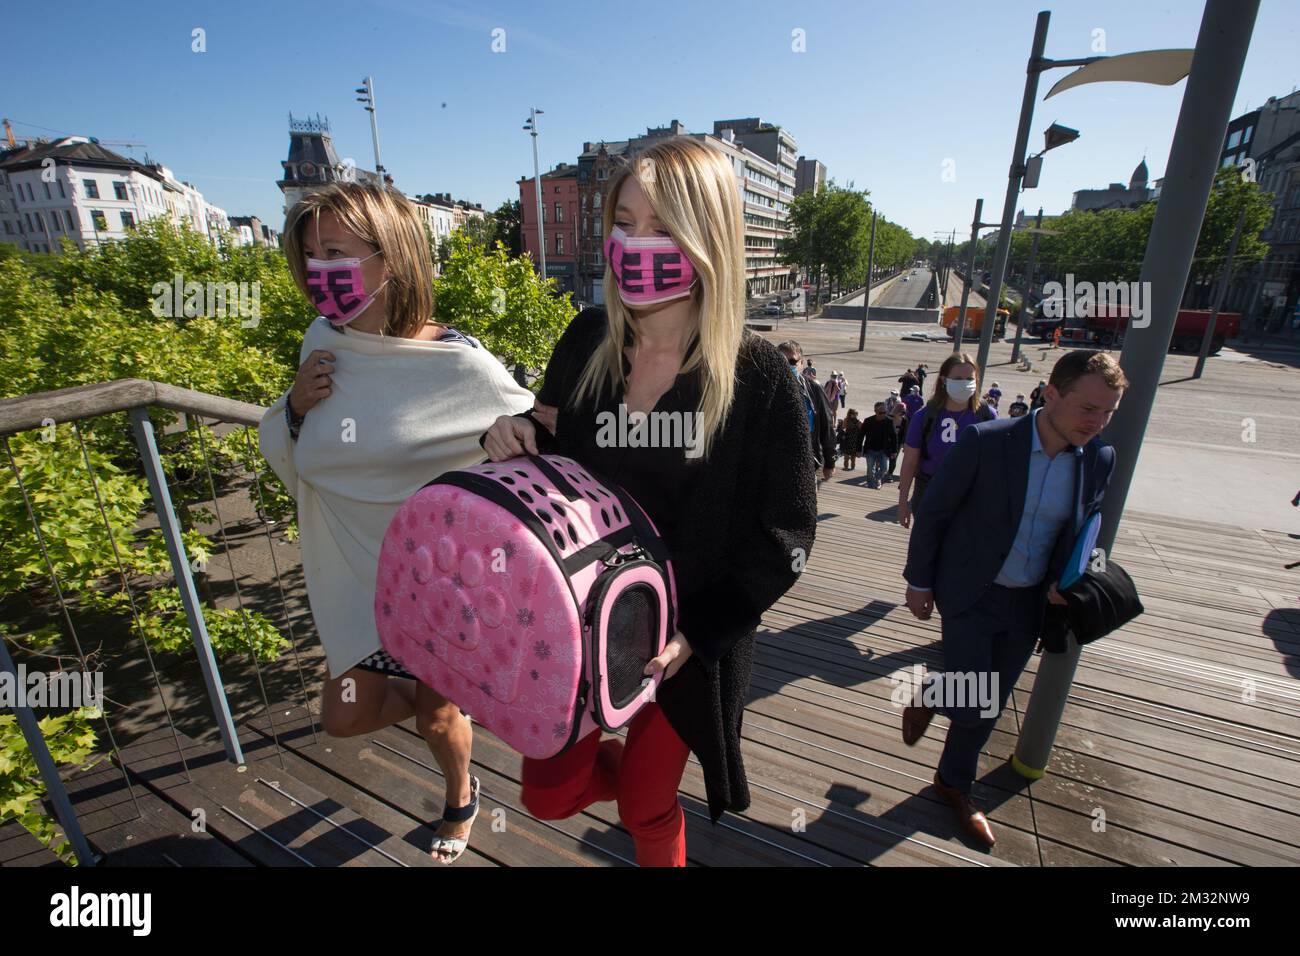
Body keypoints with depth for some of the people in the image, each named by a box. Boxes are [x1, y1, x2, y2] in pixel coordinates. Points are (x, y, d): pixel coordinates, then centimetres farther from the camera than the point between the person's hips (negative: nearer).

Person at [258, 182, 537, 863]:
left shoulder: (458, 365, -23)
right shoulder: (323, 344, -5)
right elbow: (287, 453, 7)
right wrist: (295, 407, -13)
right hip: (359, 578, 5)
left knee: (437, 716, 17)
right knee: (345, 717, 13)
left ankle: (460, 799, 52)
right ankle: (436, 696, 45)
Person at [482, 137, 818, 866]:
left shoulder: (759, 377, -19)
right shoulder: (587, 340, -7)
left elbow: (785, 537, -13)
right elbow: (553, 463, 6)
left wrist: (695, 634, -19)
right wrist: (513, 443, -17)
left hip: (681, 643, -3)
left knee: (645, 807, 20)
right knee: (550, 794, 19)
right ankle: (646, 775, 50)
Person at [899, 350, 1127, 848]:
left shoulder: (1100, 458, -6)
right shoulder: (985, 441, -20)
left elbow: (1082, 528, 11)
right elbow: (933, 513, -11)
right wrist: (918, 581, -7)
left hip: (1028, 603, 4)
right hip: (971, 595, -4)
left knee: (986, 706, 16)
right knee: (972, 704, -6)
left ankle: (954, 782, 40)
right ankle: (929, 699, 30)